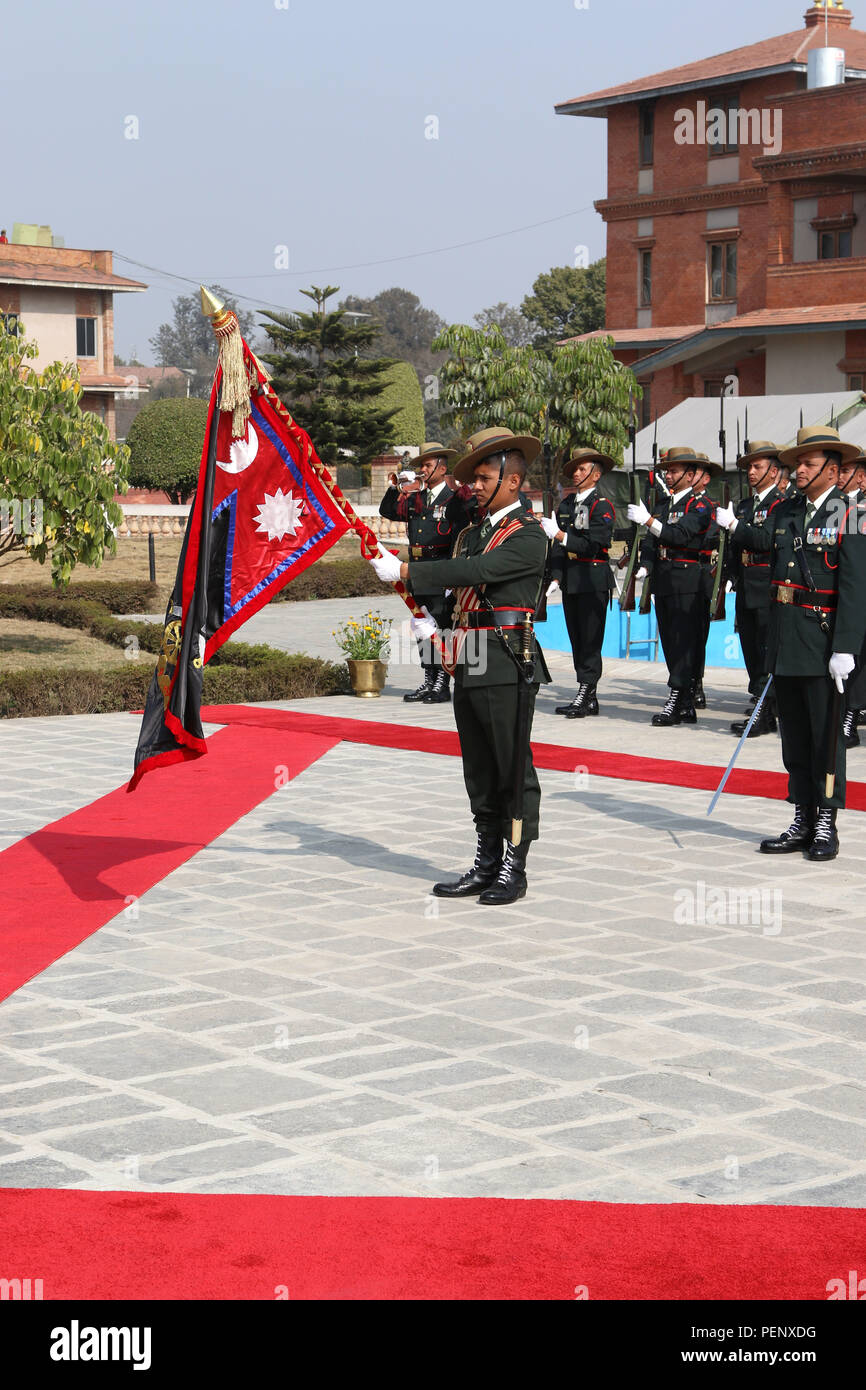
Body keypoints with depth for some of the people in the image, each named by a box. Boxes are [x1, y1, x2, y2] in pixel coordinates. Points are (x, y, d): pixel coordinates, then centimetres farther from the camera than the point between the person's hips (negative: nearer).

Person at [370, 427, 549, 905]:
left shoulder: (529, 536, -8)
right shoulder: (472, 533, 19)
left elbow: (476, 571, -21)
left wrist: (405, 571, -22)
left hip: (508, 667, -8)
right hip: (468, 667, 8)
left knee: (512, 770, -3)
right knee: (479, 772, 12)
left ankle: (514, 870, 3)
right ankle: (486, 865, 20)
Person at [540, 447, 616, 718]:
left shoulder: (602, 505, -6)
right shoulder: (566, 504, 14)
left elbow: (594, 545, -16)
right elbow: (558, 546, 12)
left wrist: (561, 535, -19)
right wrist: (556, 576, 1)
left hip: (593, 581, -7)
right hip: (570, 581, 7)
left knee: (590, 640, -6)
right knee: (577, 639, 7)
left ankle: (585, 694, -6)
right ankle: (588, 698, 11)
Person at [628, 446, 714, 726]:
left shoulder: (700, 505, -4)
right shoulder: (663, 504, 19)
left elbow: (682, 534, -19)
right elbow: (651, 541, 12)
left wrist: (648, 520, -25)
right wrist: (645, 566, -6)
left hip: (688, 580, -8)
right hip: (663, 581, 8)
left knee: (685, 640, -10)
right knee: (670, 640, 6)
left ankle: (676, 701, -13)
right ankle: (686, 706, 10)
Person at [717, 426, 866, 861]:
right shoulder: (785, 511, 13)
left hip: (822, 640, -7)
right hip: (784, 640, 7)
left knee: (825, 734, 1)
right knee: (794, 734, 12)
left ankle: (826, 825, 8)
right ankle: (803, 821, 20)